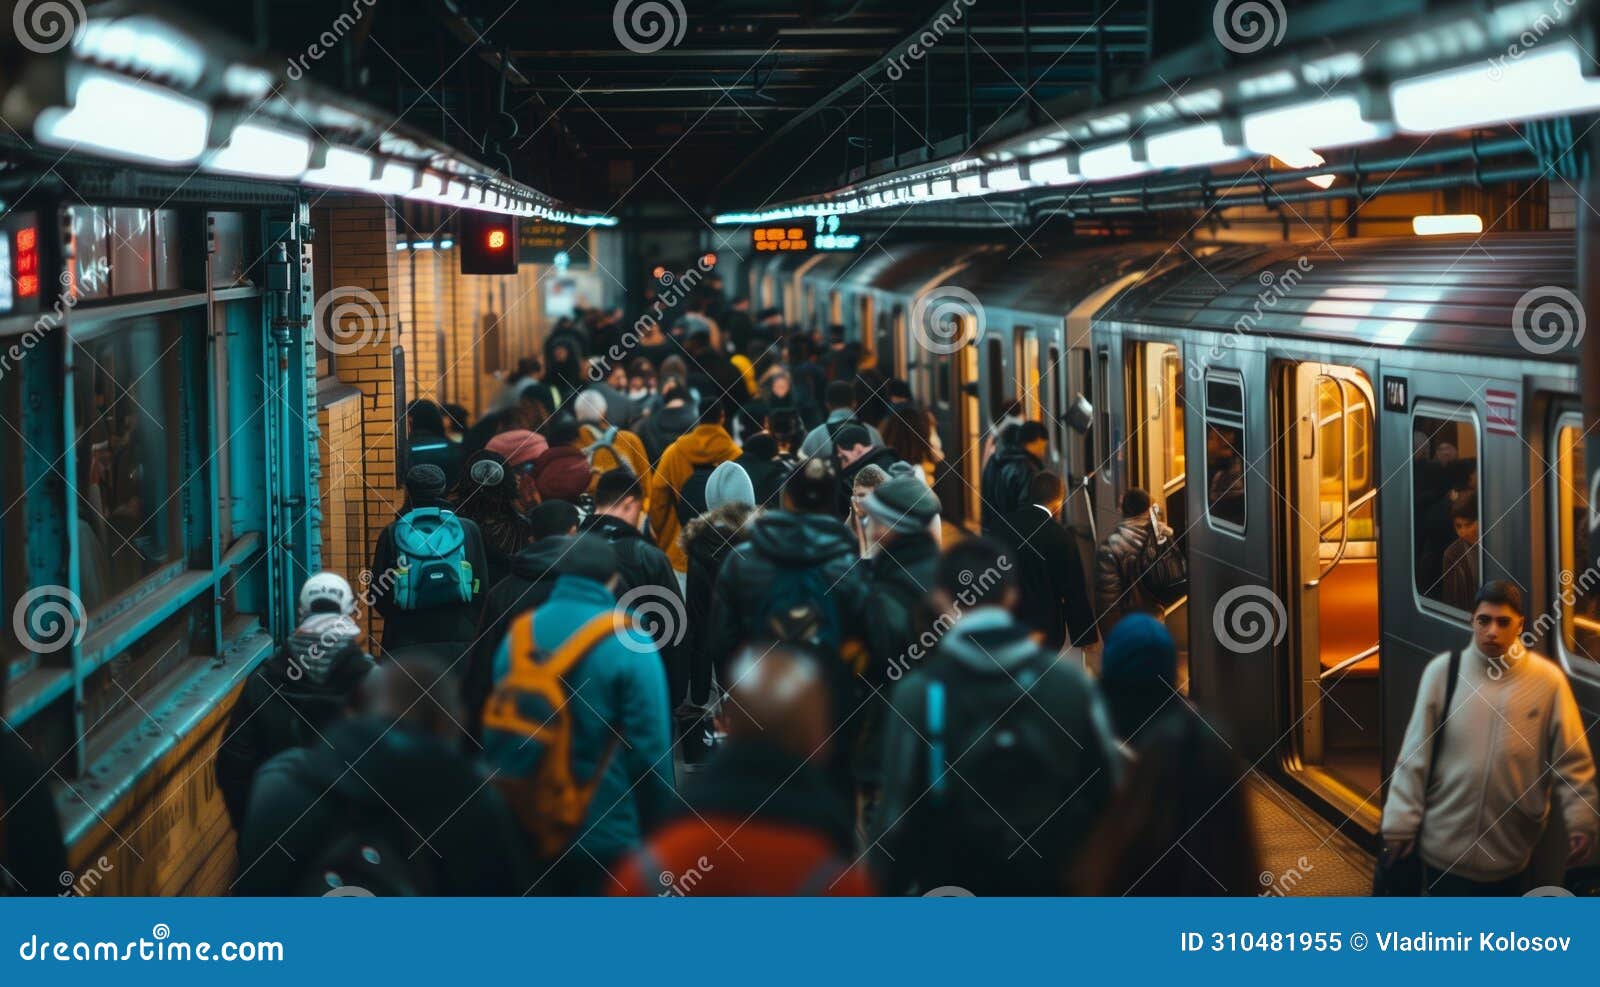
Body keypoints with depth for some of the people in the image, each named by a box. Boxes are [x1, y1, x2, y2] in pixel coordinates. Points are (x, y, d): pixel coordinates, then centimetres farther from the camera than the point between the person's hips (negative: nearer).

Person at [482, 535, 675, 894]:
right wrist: (660, 834, -2)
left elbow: (494, 736, 10)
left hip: (525, 834, 5)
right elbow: (650, 750, -13)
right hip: (605, 838, -5)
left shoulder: (518, 635, 3)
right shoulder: (629, 645, -13)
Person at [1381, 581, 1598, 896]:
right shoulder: (1443, 671, -7)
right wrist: (1401, 823, -5)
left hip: (1511, 848, 1)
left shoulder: (1548, 680, -6)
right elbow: (1414, 756, -4)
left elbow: (1571, 761, -3)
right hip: (1446, 845, -1)